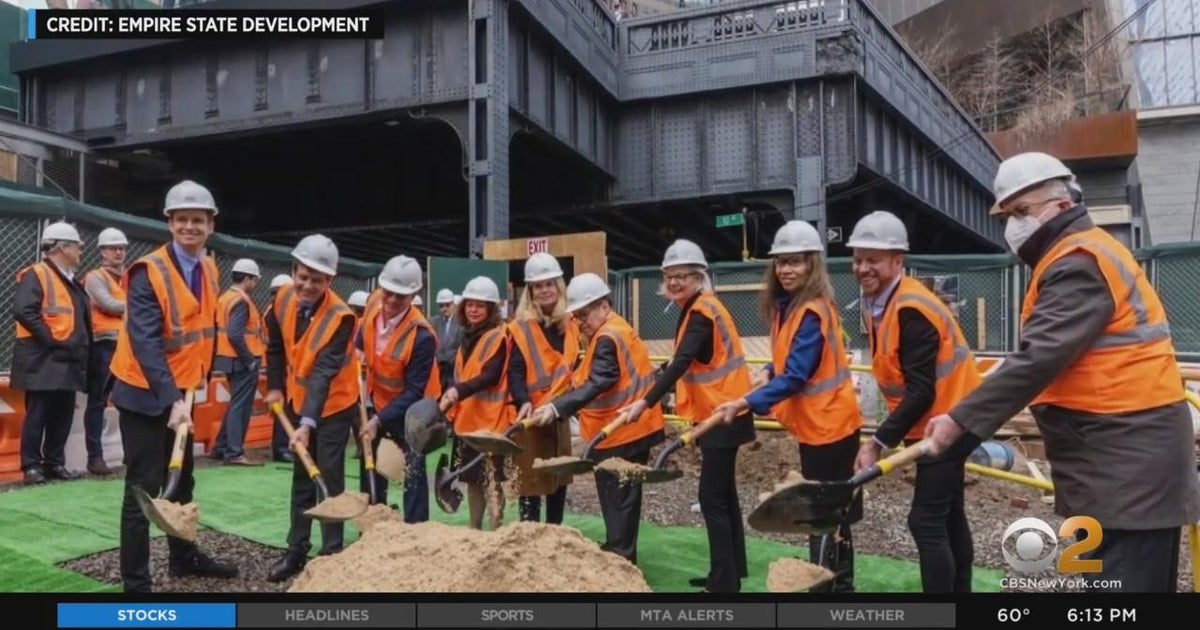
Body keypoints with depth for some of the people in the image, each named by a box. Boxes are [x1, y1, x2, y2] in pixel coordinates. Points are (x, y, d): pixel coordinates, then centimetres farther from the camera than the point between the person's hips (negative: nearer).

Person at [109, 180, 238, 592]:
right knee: (144, 488, -5)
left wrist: (202, 374, 6)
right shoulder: (148, 272, -21)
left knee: (182, 481, 20)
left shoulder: (209, 270, 4)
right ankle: (136, 583, 3)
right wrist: (172, 400, -35)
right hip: (144, 394, -8)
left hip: (181, 391, 8)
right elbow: (146, 342, -28)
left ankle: (184, 557, 36)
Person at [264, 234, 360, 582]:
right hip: (297, 401, 6)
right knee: (301, 477, 13)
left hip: (333, 406, -6)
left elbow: (324, 372, -35)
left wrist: (309, 423, -41)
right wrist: (275, 387, 4)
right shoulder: (284, 299, -9)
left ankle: (332, 553, 7)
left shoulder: (340, 316, -28)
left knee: (330, 478, -4)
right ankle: (296, 550, 21)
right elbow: (276, 345, 9)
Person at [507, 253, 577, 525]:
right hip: (531, 413, -6)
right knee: (531, 479, -3)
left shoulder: (570, 326, 8)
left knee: (559, 476, 13)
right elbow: (515, 371, -16)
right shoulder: (521, 327, -8)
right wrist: (523, 401, -31)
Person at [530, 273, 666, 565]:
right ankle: (619, 554, 25)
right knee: (618, 497, 16)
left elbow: (597, 384, -29)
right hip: (625, 428, 11)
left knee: (618, 499, -5)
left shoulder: (608, 338, -18)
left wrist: (556, 407, -37)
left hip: (621, 431, -11)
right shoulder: (613, 331, 15)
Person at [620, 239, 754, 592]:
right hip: (716, 412, 10)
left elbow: (681, 363, -31)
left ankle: (724, 582, -4)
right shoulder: (697, 309, 13)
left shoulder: (701, 312, -17)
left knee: (712, 498, -9)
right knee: (723, 495, 16)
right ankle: (731, 573, 26)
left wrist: (646, 402, -39)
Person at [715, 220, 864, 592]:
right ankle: (840, 583, 29)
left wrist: (746, 404, -31)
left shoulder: (812, 312, -21)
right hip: (816, 425, 10)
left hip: (828, 425, -10)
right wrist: (770, 370, -1)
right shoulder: (788, 307, 8)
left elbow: (795, 377, -27)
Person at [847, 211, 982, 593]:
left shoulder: (912, 311, -25)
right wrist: (892, 435, 8)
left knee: (927, 522, -10)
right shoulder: (876, 303, 5)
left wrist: (879, 442, -26)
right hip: (939, 421, 10)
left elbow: (921, 392, -27)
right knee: (948, 517, 19)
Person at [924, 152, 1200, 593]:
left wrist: (962, 421, -24)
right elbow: (1057, 358, 16)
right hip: (1125, 447, 11)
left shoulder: (1078, 264, -16)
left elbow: (1040, 358, -25)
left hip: (1127, 453, -11)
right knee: (1143, 582, 16)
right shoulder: (1079, 255, 18)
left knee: (1120, 582, -8)